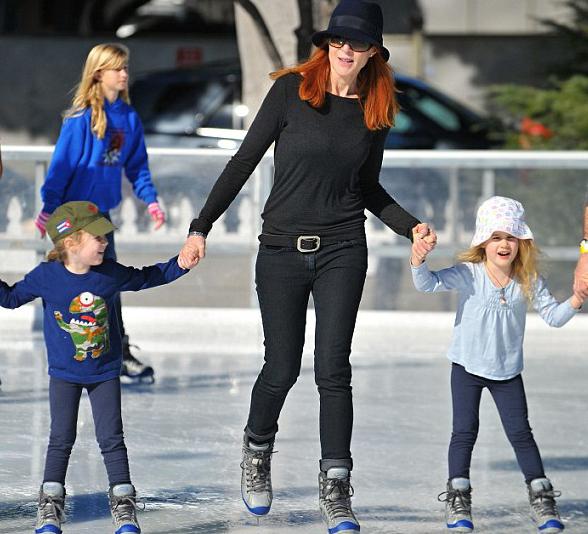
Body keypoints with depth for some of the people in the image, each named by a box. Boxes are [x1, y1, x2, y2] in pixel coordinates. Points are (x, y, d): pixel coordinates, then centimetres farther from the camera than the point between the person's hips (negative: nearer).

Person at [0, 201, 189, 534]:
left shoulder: (111, 274, -10)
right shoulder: (46, 276, -15)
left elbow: (146, 278, 8)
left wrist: (181, 264, 0)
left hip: (106, 372, 1)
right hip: (64, 374, -1)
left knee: (112, 439, 0)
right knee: (61, 440, 1)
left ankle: (123, 503, 7)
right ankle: (50, 507, 9)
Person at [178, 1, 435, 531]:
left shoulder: (377, 112, 6)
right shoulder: (292, 90, -4)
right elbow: (244, 162, -3)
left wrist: (412, 226, 4)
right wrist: (201, 227, -6)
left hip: (343, 250, 1)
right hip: (282, 249, -1)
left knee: (333, 368, -6)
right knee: (282, 369, 3)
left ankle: (335, 490, -2)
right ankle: (257, 451, 32)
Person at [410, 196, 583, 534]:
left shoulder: (529, 281, -6)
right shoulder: (469, 274, -14)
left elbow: (553, 316, -2)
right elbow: (429, 284, -23)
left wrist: (575, 302, -21)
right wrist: (419, 263, -44)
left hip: (508, 370, 2)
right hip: (468, 366, -2)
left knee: (520, 433, 3)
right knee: (465, 432, 0)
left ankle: (542, 501, 10)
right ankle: (458, 500, 6)